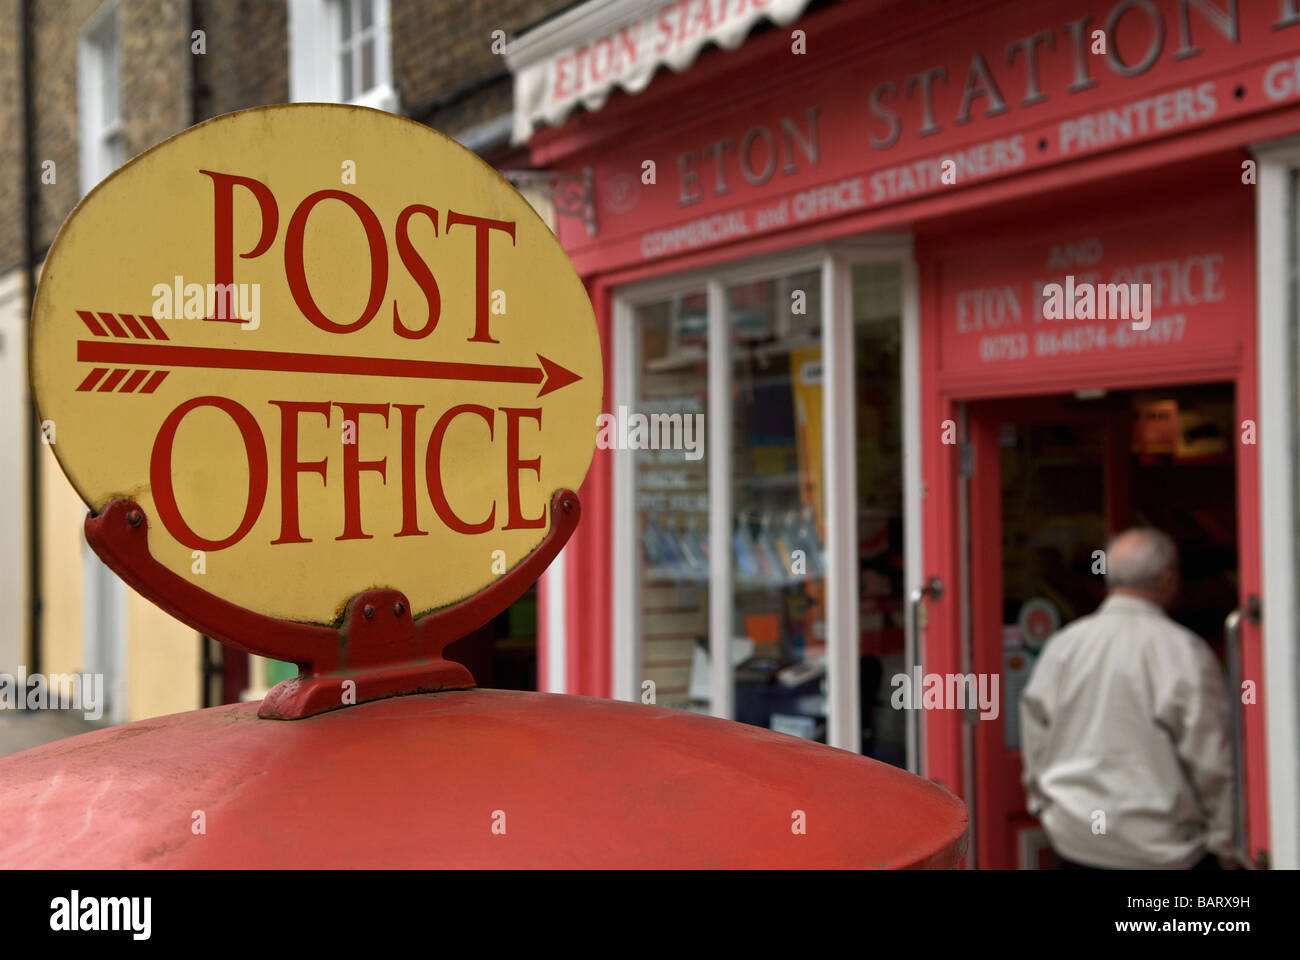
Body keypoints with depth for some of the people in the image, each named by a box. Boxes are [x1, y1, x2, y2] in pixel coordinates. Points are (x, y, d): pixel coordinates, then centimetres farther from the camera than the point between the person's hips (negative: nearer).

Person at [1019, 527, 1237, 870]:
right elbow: (1212, 763, -10)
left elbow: (1034, 745, 7)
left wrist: (1049, 812, 21)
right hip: (1160, 850, -4)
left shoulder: (1060, 646, 0)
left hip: (1074, 842, 5)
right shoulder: (1184, 652, -13)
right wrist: (1227, 847, 2)